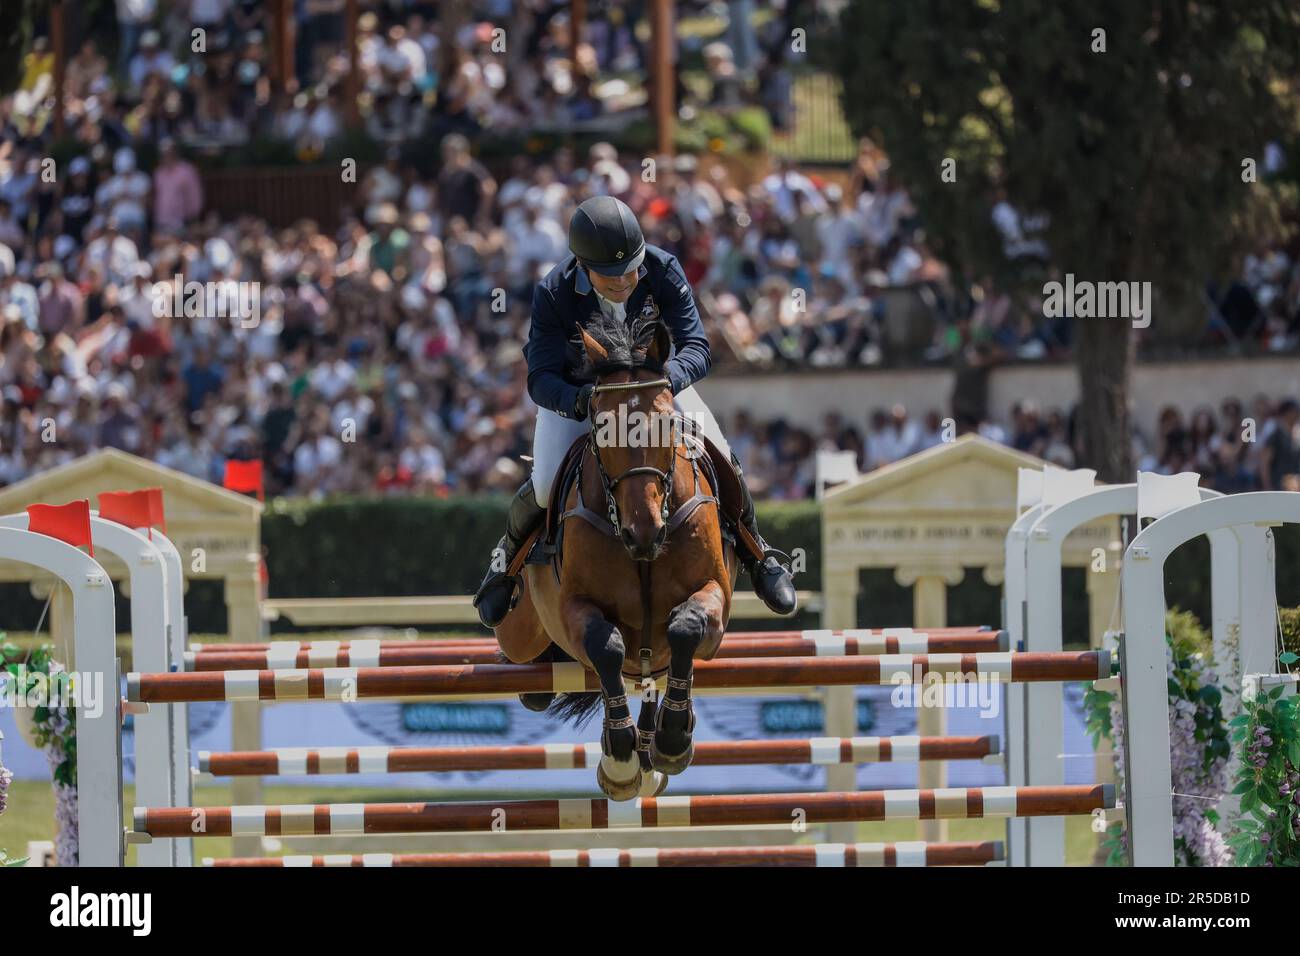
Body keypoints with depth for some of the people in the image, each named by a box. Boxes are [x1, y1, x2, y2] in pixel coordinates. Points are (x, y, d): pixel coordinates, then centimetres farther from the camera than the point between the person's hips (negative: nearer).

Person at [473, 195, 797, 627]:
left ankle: (755, 553, 15)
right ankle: (510, 552, 14)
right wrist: (580, 402, -55)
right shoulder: (553, 294, -33)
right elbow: (541, 380, -31)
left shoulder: (663, 270, -31)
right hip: (576, 388, -2)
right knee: (546, 485, -22)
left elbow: (696, 348, -31)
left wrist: (667, 379, -55)